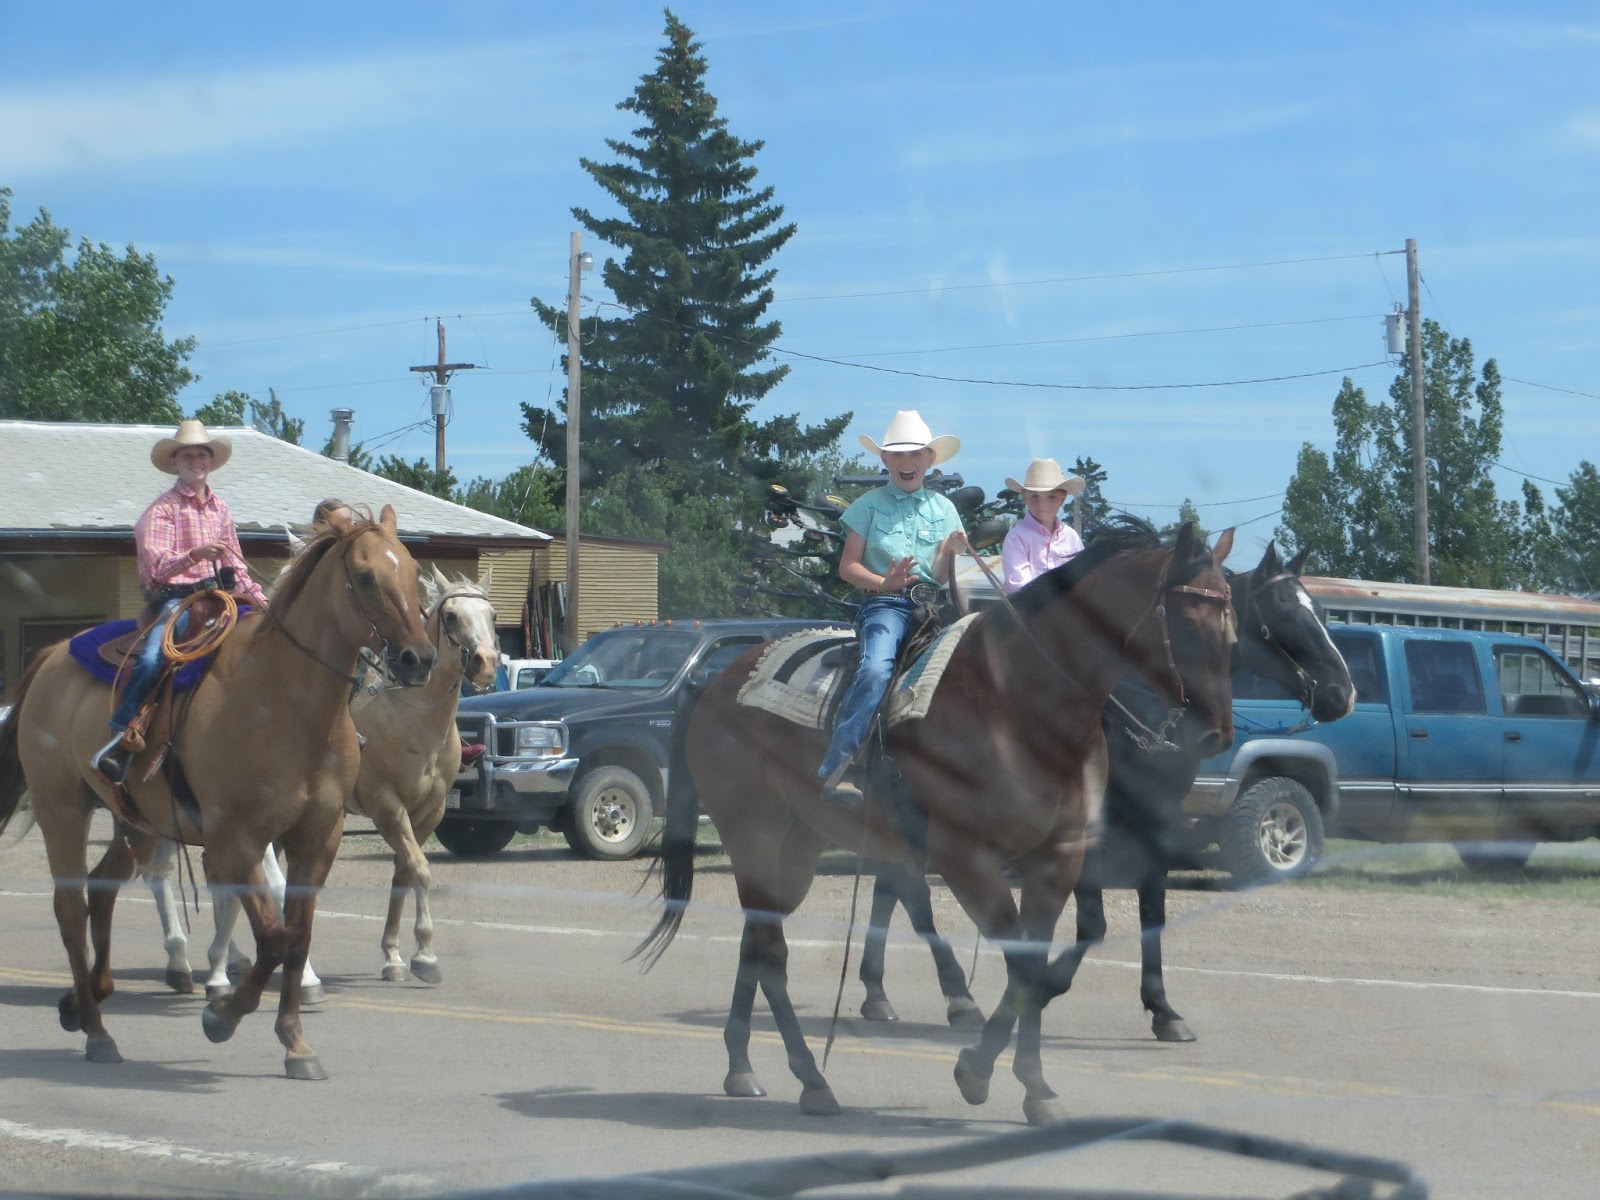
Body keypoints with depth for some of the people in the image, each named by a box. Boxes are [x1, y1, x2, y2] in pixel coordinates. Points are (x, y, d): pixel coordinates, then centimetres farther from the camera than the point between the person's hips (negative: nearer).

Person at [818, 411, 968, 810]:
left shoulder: (943, 509, 17)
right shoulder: (869, 506, 9)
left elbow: (938, 578, 14)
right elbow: (848, 567, 4)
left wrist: (947, 552, -8)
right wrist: (884, 583, -14)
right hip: (883, 604, -3)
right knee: (876, 669, -32)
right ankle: (835, 770, -36)